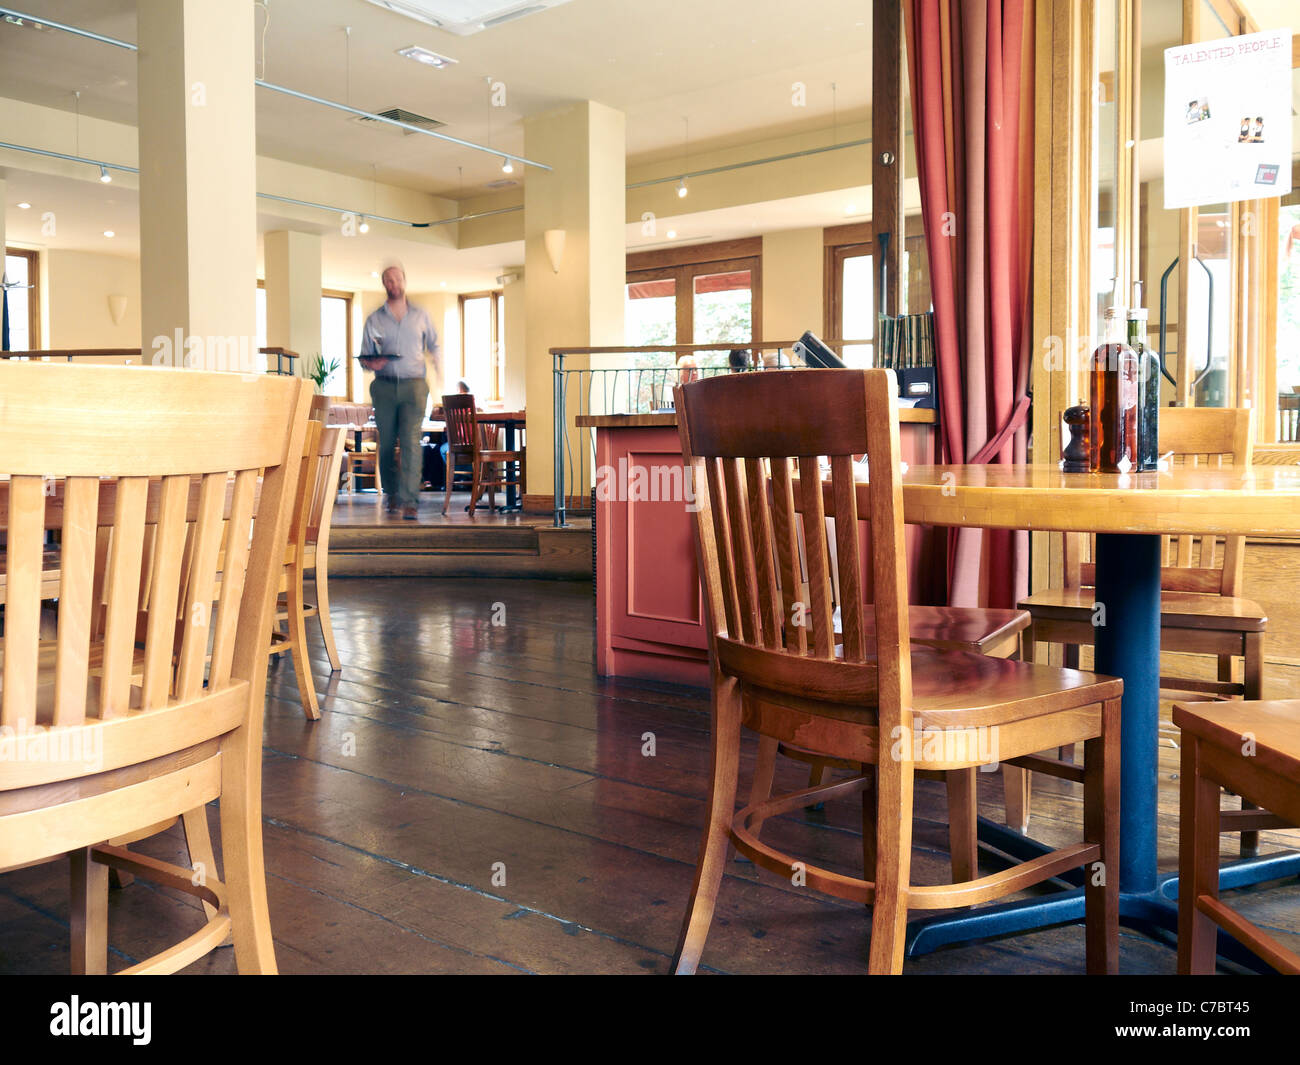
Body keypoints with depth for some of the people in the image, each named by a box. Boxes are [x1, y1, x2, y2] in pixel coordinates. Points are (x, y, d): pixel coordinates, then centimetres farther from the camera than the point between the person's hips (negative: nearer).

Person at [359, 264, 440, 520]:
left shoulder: (421, 316, 12)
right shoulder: (374, 320, 11)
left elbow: (434, 345, 22)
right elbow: (364, 356, 12)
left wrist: (438, 372, 7)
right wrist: (371, 363, -11)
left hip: (413, 385, -1)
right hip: (384, 386, 2)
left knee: (411, 442, -14)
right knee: (386, 444, 4)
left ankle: (409, 501, -18)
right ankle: (392, 493, 22)